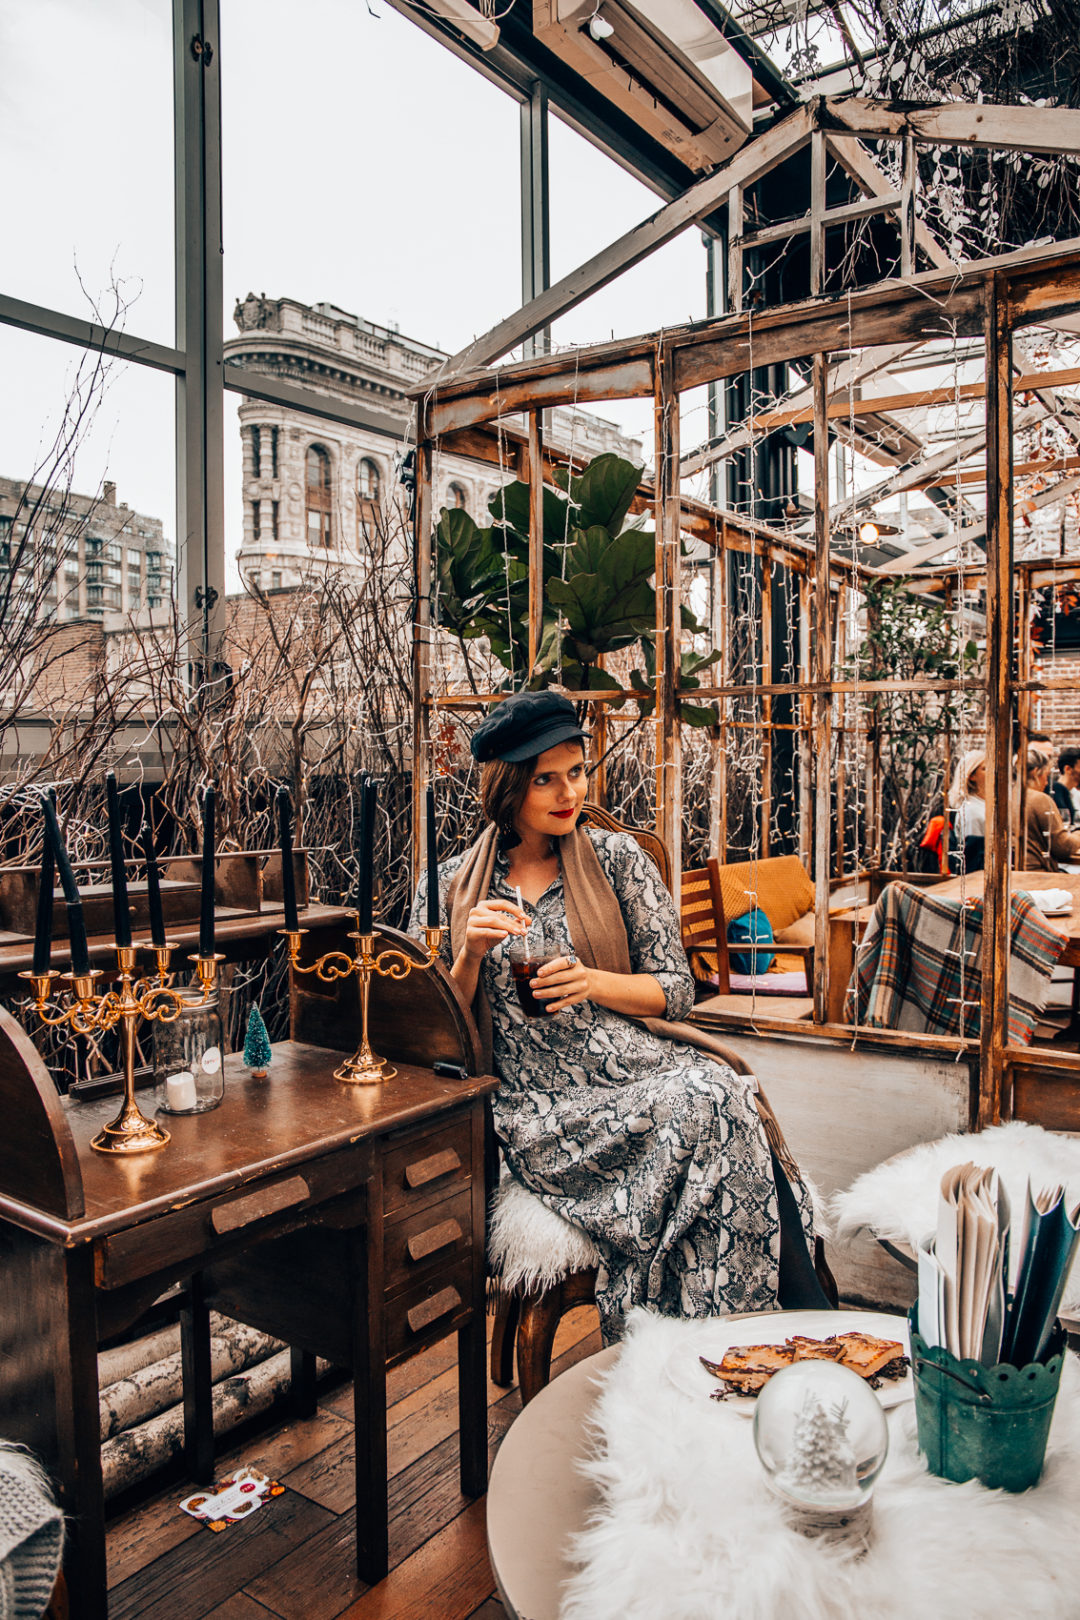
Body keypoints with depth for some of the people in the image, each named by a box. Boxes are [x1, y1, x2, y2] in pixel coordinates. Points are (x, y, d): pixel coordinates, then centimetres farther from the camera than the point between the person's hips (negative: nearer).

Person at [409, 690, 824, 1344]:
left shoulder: (618, 858, 9)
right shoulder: (450, 888, 7)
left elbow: (677, 989, 6)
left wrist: (593, 983, -13)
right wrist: (471, 954, -13)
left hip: (645, 1063, 2)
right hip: (542, 1106, -2)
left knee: (720, 1093, -33)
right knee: (706, 1114, -30)